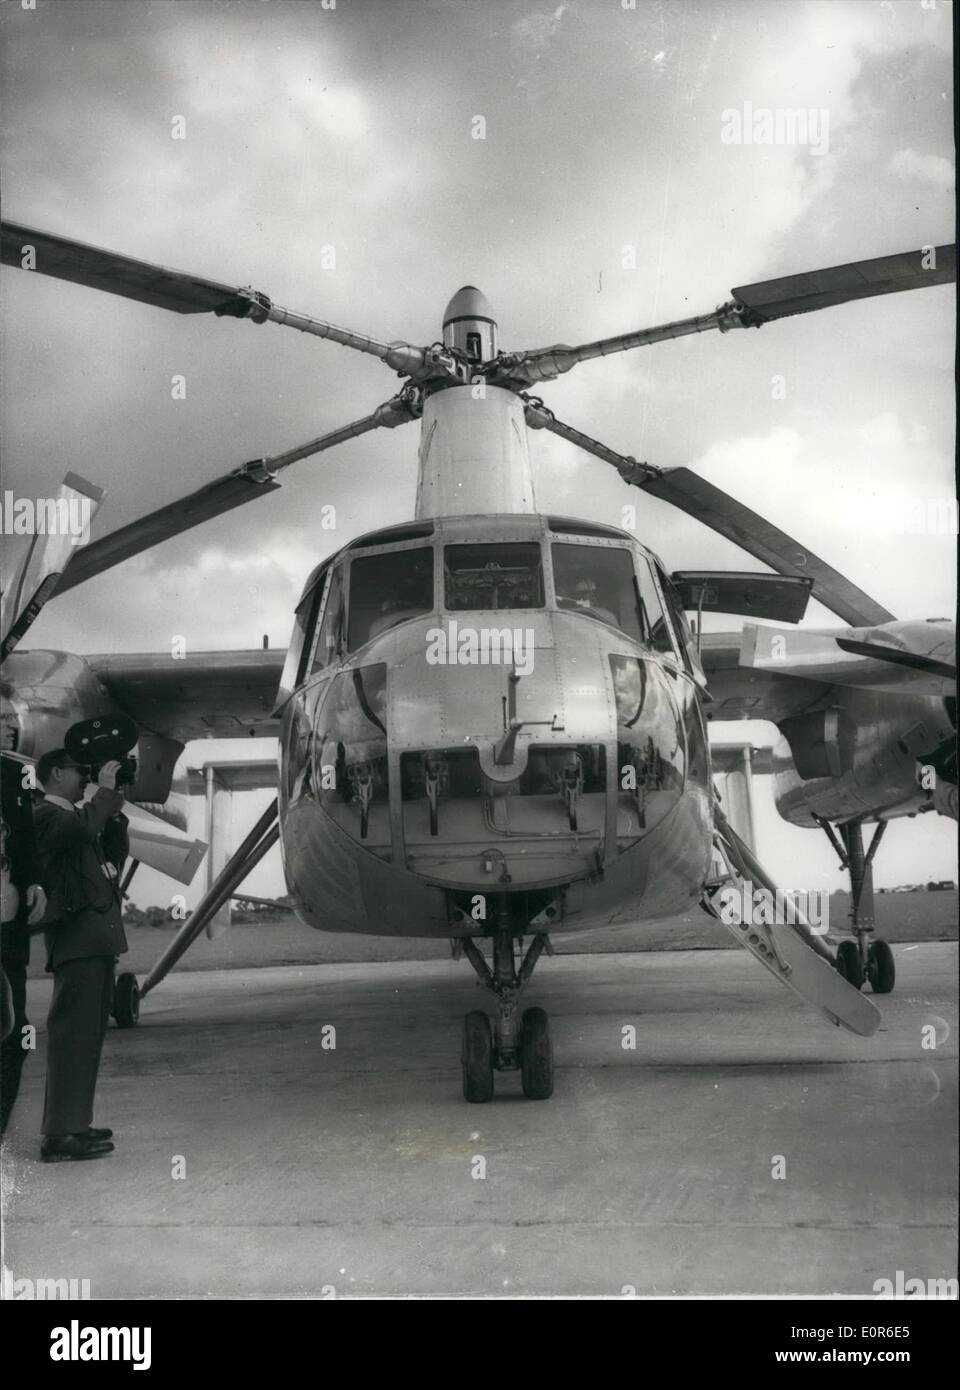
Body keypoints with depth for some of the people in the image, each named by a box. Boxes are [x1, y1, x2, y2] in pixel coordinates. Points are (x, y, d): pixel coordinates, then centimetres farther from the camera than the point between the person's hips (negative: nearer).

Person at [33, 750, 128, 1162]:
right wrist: (105, 791, -15)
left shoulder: (74, 816, 22)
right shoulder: (46, 815, -7)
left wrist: (114, 810, 11)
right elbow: (82, 831, -27)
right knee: (73, 1032, -11)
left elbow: (115, 854, 22)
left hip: (97, 938, 10)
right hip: (76, 937, -10)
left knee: (89, 1033, 12)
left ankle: (75, 1124, 18)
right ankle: (60, 1134, -11)